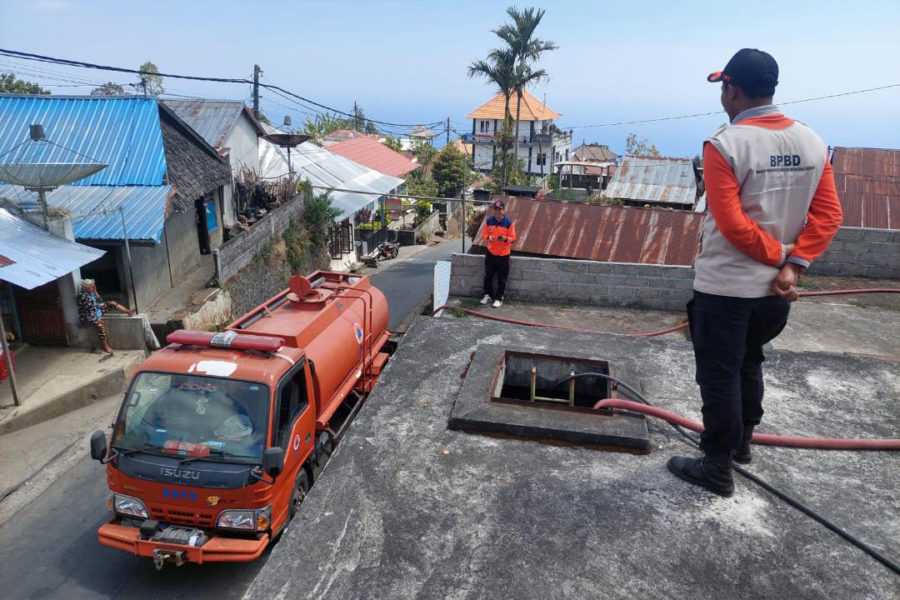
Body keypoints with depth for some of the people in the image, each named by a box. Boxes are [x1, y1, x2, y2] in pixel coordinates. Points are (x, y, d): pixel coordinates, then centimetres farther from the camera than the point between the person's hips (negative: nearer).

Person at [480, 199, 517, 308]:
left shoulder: (509, 223, -8)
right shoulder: (489, 221, 1)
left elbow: (512, 238, -6)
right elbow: (484, 234, 5)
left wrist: (505, 239, -26)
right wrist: (488, 238, -18)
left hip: (503, 255, -3)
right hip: (490, 253, 3)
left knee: (501, 279, 3)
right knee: (488, 276, 11)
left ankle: (499, 298, 14)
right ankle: (488, 295, 28)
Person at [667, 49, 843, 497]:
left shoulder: (725, 144, -16)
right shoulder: (813, 143, 5)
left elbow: (732, 225, -21)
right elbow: (829, 215, 1)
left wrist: (777, 257, -8)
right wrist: (793, 265, -6)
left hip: (725, 286, -7)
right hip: (776, 288, 7)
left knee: (719, 377, 5)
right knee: (749, 364, 24)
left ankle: (718, 469, 16)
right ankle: (741, 442, 40)